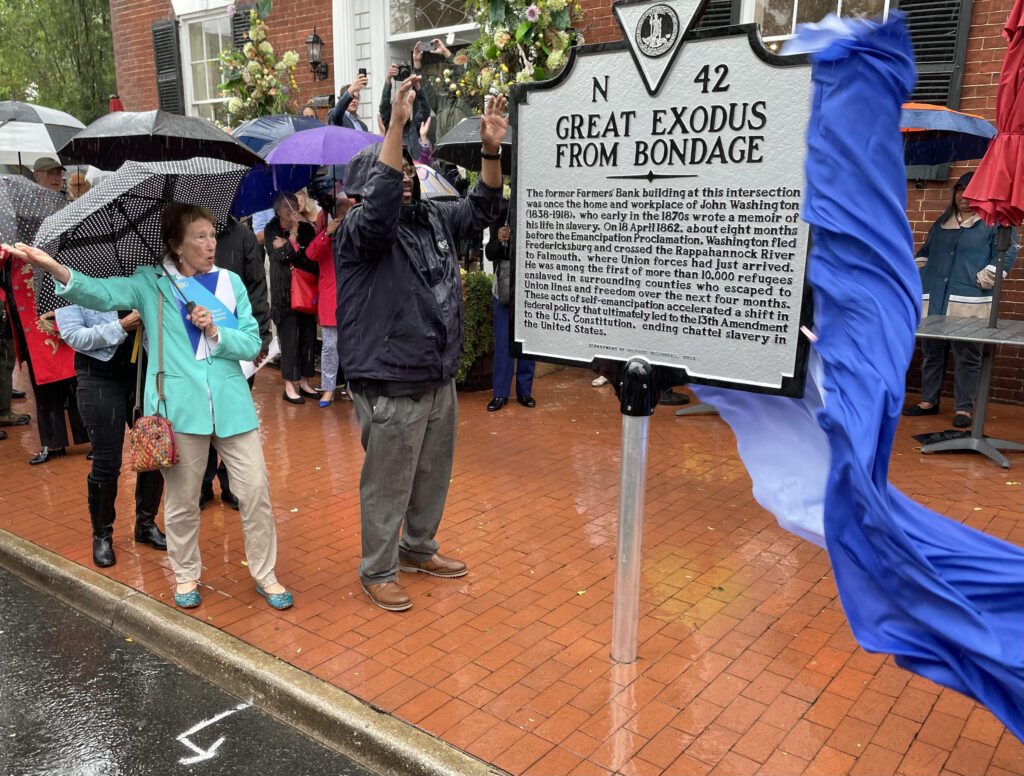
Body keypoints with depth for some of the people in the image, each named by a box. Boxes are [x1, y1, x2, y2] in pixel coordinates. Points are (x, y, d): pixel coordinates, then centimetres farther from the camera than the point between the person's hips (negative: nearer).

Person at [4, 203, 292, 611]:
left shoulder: (231, 281, 6)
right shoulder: (151, 282, 1)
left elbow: (252, 344, 3)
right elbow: (104, 293, -17)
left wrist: (215, 332, -14)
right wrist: (54, 268, -33)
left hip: (232, 404, 2)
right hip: (180, 407, -1)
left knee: (256, 491, 4)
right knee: (182, 499, 10)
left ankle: (265, 574, 22)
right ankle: (186, 575, 32)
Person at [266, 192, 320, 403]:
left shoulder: (306, 228, 8)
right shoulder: (272, 230, 3)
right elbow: (280, 255, -11)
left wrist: (288, 248, -9)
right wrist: (293, 233, -14)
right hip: (284, 291, -3)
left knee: (308, 335, 3)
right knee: (289, 337, -5)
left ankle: (304, 382, 15)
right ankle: (289, 386, 3)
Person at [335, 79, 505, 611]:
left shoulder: (432, 217, 10)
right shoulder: (358, 228, -13)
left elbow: (480, 210, 14)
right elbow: (379, 207, -34)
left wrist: (492, 149, -1)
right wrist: (397, 123, -39)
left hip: (439, 379, 8)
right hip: (391, 387, -8)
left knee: (433, 474, 21)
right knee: (388, 484, 5)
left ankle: (418, 548, 42)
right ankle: (377, 571, 24)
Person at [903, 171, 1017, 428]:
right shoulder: (942, 221, 20)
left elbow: (1008, 251, -5)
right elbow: (926, 250, 28)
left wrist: (983, 279, -13)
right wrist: (921, 275, 14)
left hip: (969, 301, -5)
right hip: (933, 298, 5)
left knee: (967, 354, -4)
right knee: (931, 351, 8)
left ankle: (964, 408, 1)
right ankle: (928, 401, 17)